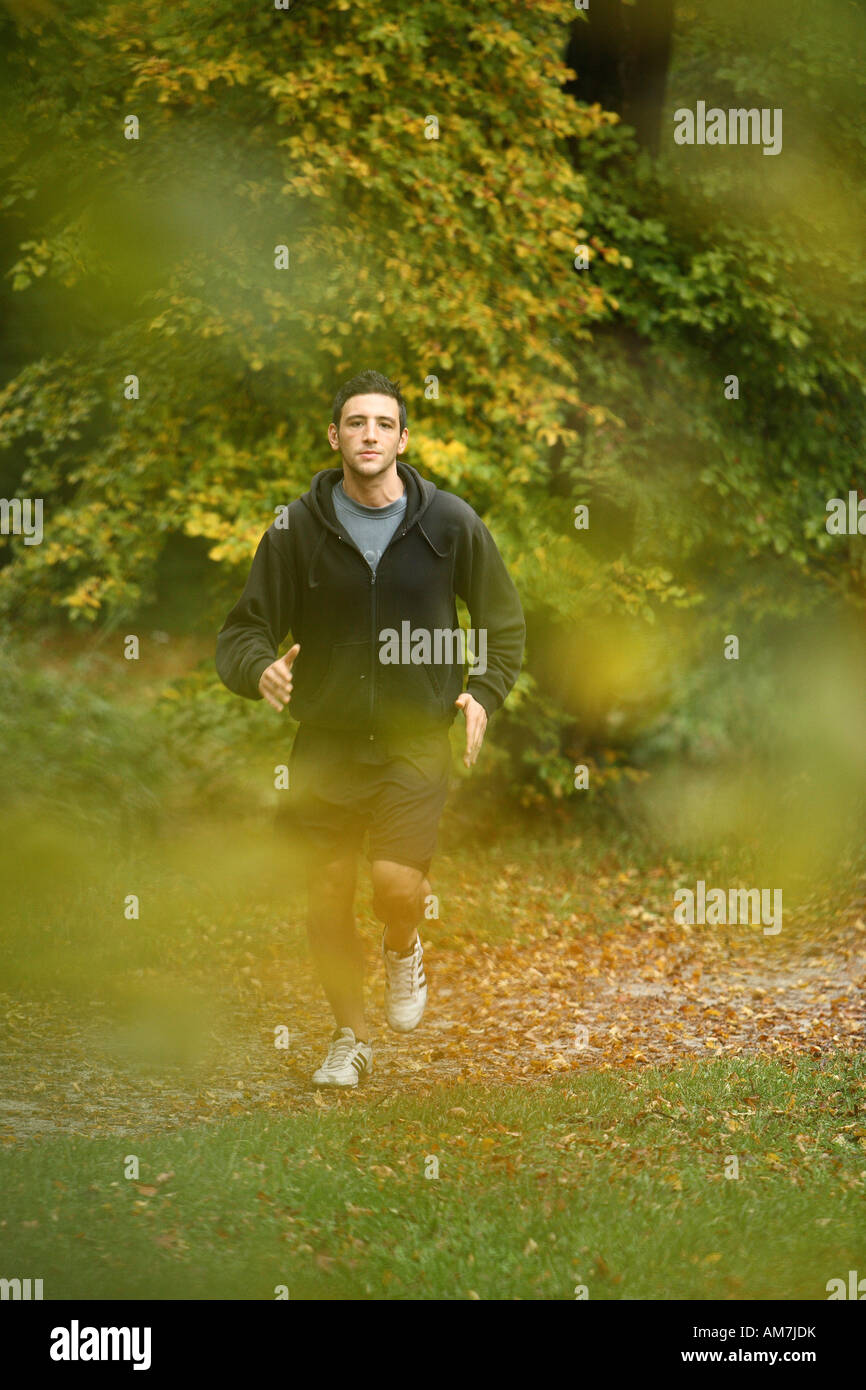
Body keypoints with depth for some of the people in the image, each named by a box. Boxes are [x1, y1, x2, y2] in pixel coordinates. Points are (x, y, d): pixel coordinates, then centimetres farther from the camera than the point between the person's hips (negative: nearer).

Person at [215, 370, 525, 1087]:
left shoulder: (449, 522, 0)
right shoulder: (298, 528, -1)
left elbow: (506, 619, 12)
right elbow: (245, 628, 2)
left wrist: (484, 692, -3)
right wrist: (259, 668, -20)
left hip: (417, 739, -1)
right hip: (326, 740, 1)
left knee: (397, 884, -18)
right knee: (328, 900, 3)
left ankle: (404, 950, 19)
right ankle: (351, 1038, 26)